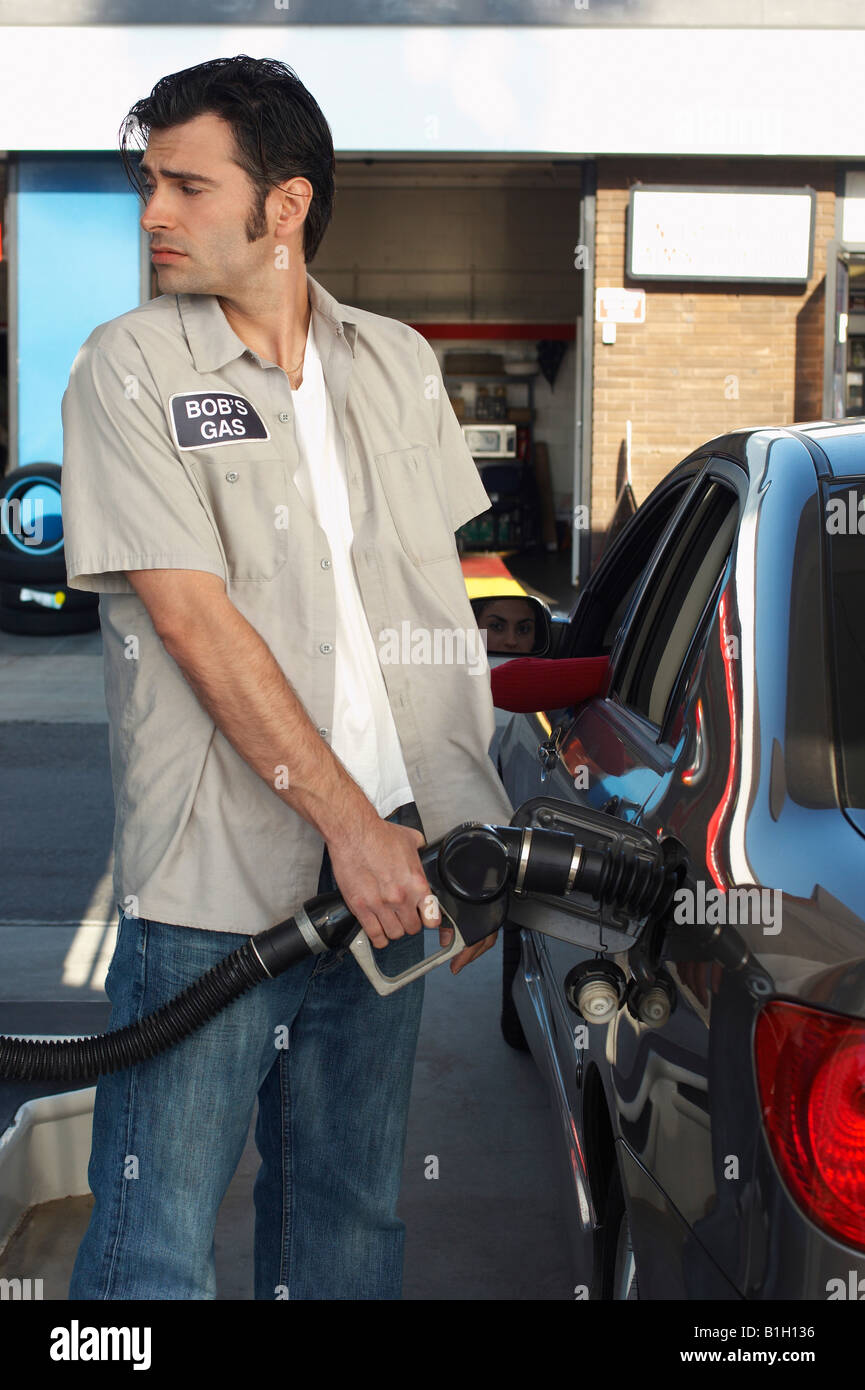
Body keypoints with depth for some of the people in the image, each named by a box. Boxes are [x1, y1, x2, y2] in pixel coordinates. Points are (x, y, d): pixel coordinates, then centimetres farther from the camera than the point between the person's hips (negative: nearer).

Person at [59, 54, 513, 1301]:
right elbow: (196, 620, -12)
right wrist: (349, 822, -16)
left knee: (353, 1219, 16)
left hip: (390, 868, 5)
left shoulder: (397, 364, 11)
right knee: (157, 1242, 1)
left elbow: (442, 608, 13)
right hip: (212, 882, -4)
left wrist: (473, 836, 8)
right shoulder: (127, 370, -3)